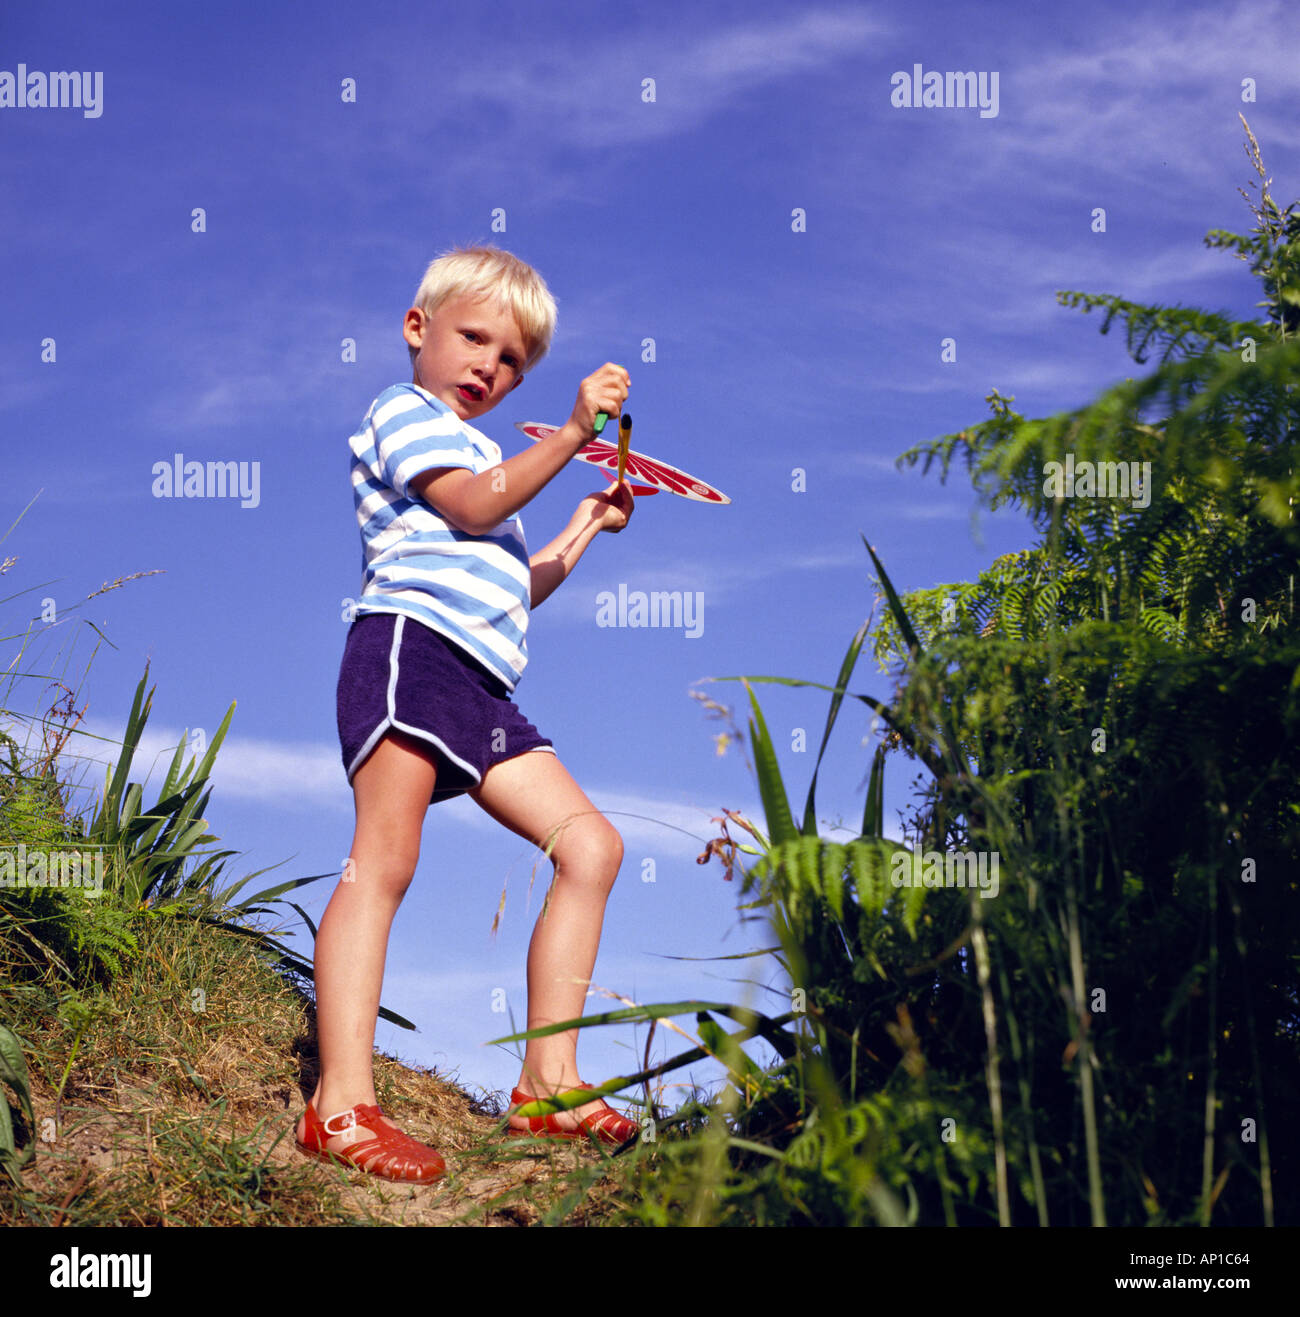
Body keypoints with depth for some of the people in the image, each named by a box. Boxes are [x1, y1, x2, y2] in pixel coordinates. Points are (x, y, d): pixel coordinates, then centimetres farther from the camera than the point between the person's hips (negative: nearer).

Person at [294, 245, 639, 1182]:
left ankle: (549, 1081, 3)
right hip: (410, 644, -9)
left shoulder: (483, 456, 35)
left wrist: (587, 526, 35)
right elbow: (475, 506, -11)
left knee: (592, 846, 3)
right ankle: (341, 1105, -24)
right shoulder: (405, 413, 7)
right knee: (384, 861, -17)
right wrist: (574, 433, -10)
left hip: (481, 684, 9)